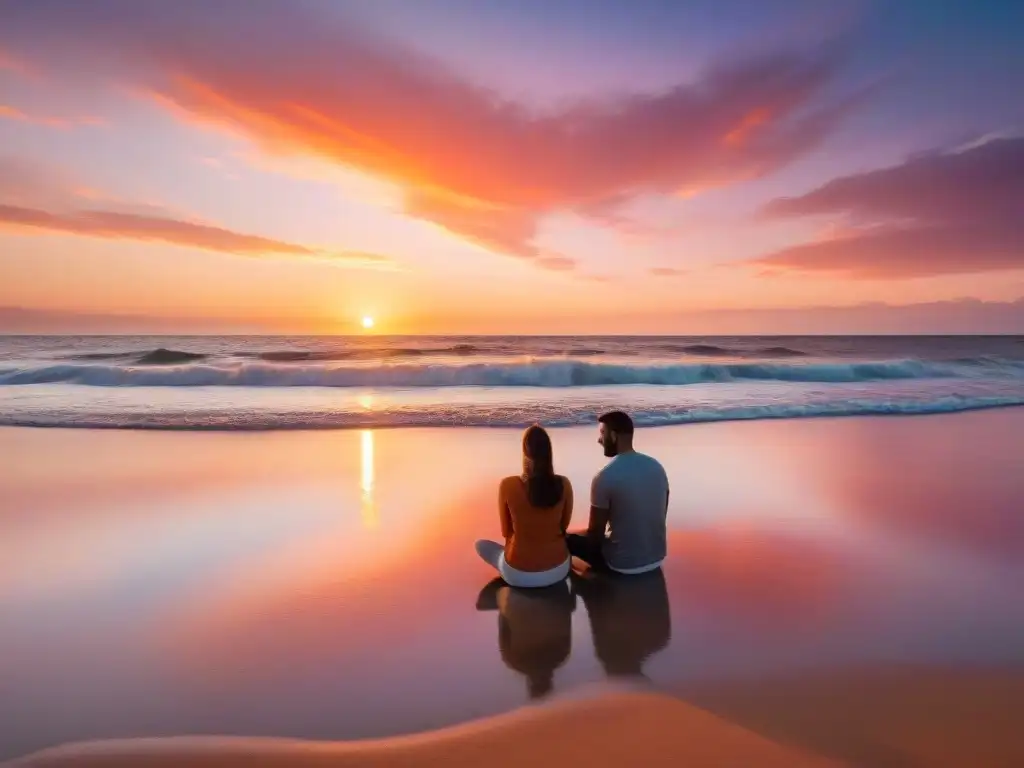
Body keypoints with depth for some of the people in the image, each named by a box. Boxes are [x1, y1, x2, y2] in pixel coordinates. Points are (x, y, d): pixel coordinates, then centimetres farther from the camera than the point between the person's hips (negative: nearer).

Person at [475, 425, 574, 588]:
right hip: (558, 571, 4)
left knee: (480, 544, 25)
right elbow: (564, 526, 4)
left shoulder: (507, 485, -18)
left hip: (519, 575, -3)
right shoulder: (564, 484, -12)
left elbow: (506, 532, -3)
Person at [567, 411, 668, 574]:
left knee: (568, 539, 12)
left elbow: (595, 532, -14)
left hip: (622, 564, -6)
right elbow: (661, 515, 9)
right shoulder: (656, 466, -2)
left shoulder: (604, 477, -21)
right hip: (657, 557, 6)